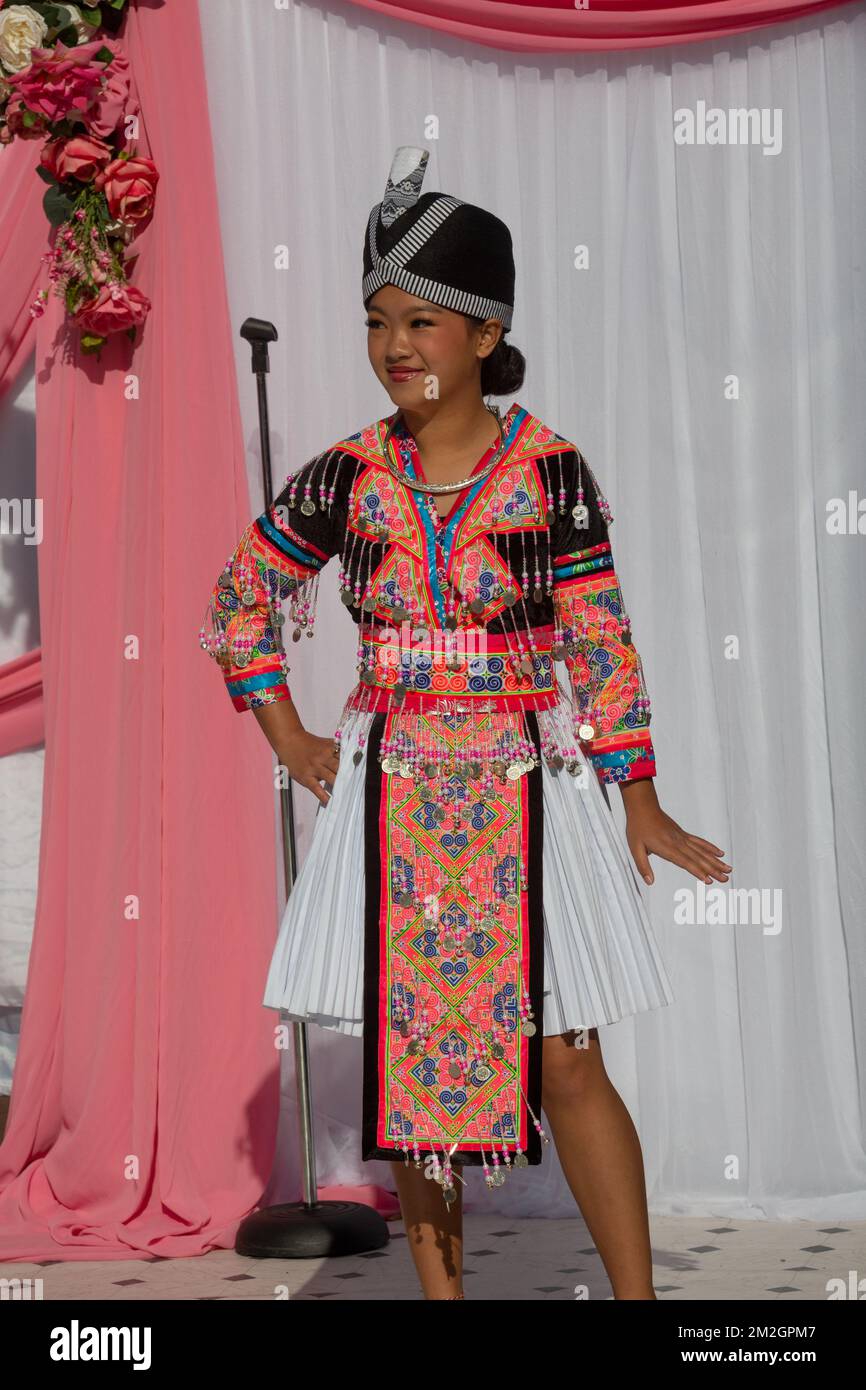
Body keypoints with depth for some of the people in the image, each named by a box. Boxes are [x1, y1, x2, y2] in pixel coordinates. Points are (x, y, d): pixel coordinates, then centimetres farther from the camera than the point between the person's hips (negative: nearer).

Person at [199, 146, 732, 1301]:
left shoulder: (550, 472, -6)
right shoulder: (347, 479, 0)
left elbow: (601, 644, -4)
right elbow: (241, 601, 14)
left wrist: (641, 804, -6)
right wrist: (290, 740, 8)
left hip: (525, 799, -3)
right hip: (394, 803, 3)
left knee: (566, 1068, -2)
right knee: (410, 1059, 7)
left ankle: (638, 1296, 7)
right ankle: (439, 1289, 18)